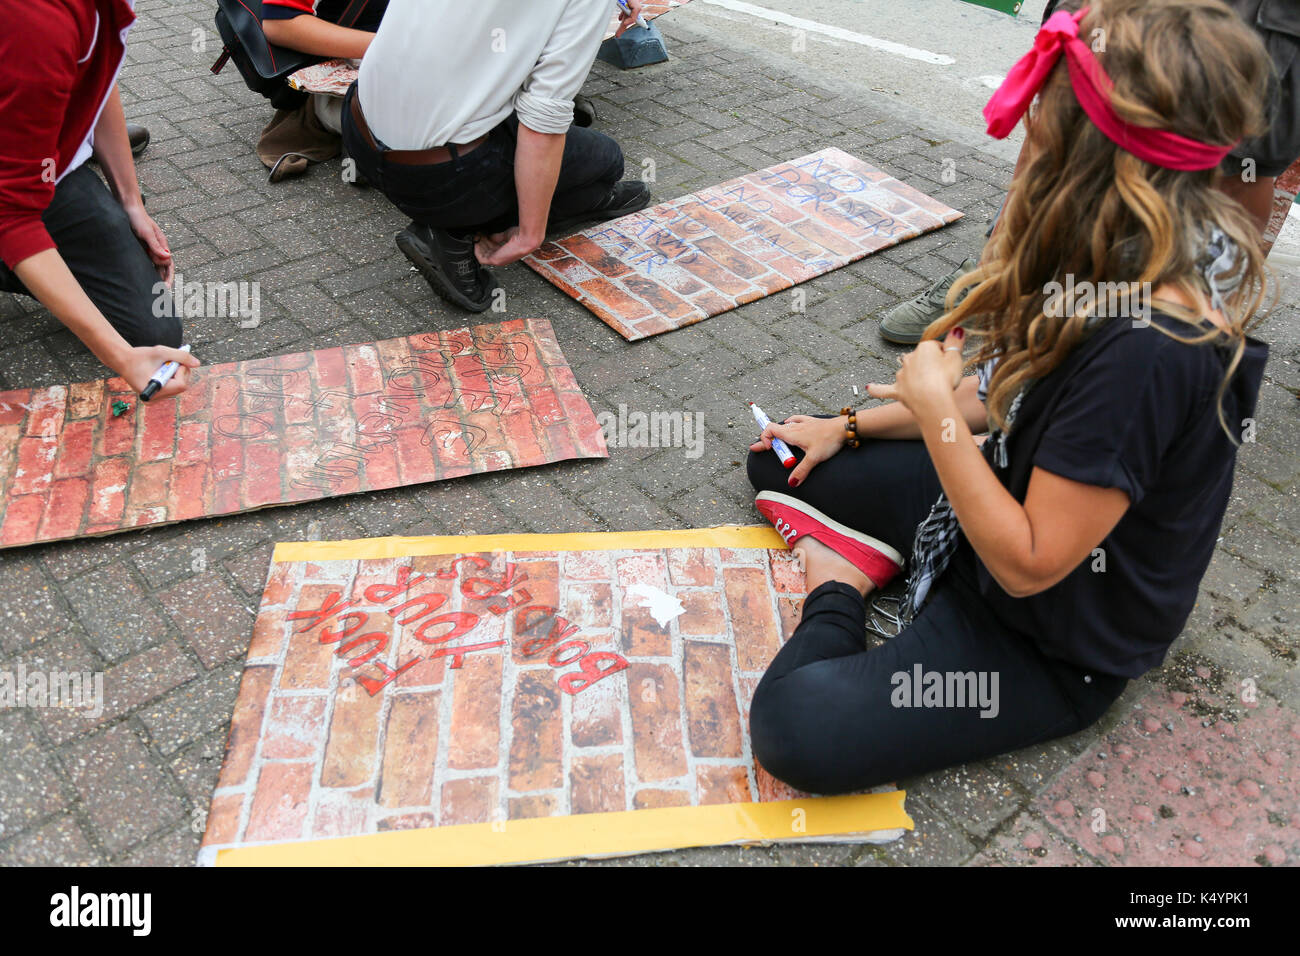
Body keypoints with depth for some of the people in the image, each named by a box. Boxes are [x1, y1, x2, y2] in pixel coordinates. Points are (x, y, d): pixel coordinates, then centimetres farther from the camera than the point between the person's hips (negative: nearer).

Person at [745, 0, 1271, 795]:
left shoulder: (1148, 348, -37)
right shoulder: (1117, 272, -8)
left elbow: (1027, 564, -31)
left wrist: (935, 407, -26)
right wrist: (850, 427, 8)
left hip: (1054, 645, -8)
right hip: (1013, 496, 9)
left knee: (795, 731, -27)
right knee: (779, 458, 16)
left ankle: (842, 591, -2)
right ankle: (872, 561, -3)